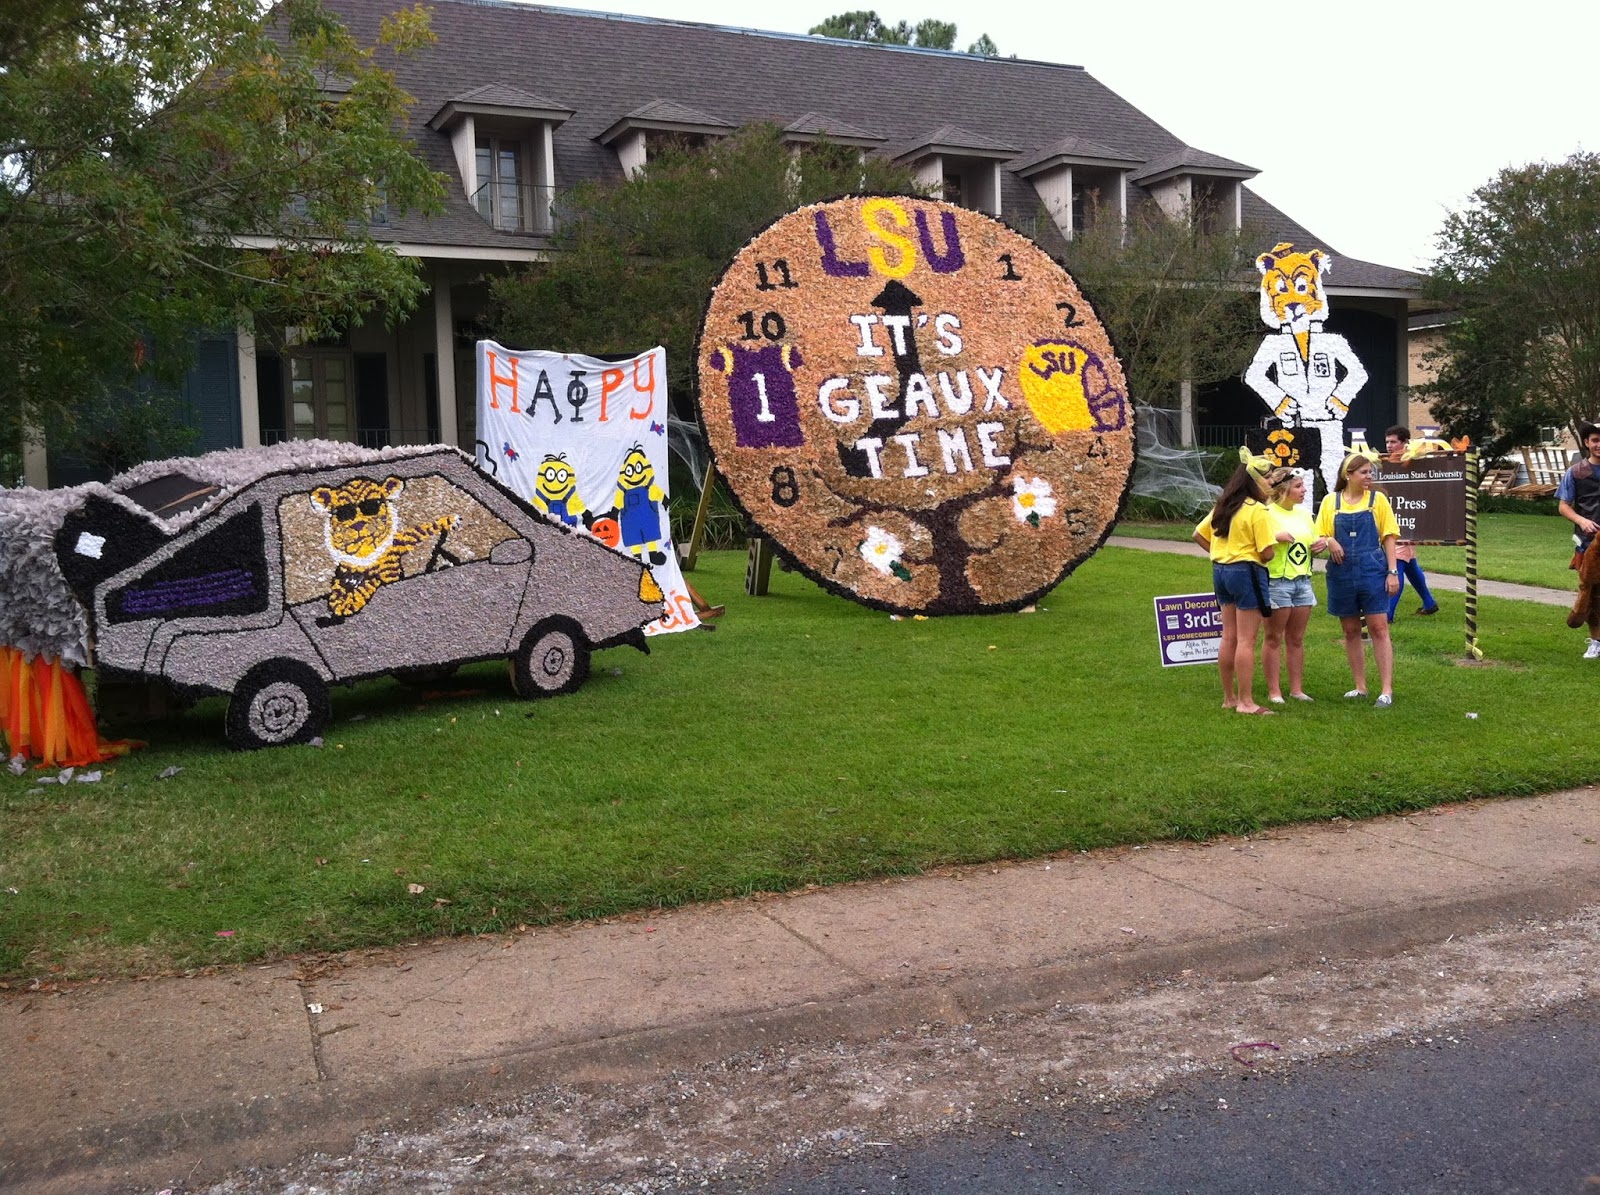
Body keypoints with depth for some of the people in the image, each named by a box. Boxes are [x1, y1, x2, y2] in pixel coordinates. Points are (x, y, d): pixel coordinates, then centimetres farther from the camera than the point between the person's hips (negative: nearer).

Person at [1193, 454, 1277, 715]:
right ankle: (1246, 702, -1)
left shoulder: (1222, 506, 9)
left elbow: (1199, 535, 16)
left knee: (1229, 638, 13)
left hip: (1220, 571, 8)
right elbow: (1267, 553, -17)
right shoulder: (1257, 510, -14)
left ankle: (1229, 698, 20)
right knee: (1246, 641, -4)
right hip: (1247, 573, -8)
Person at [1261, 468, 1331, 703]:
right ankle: (1274, 691, 6)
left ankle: (1297, 688, 17)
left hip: (1303, 581, 7)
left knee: (1296, 639, 11)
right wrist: (1276, 536, -27)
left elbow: (1314, 543, 24)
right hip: (1277, 582, -7)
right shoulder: (1267, 513, -9)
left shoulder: (1305, 514, 14)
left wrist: (1322, 544, 3)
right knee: (1274, 639, 1)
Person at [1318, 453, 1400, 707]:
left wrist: (1393, 572, -5)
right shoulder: (1330, 501, 4)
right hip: (1342, 573, 2)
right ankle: (1360, 687, 18)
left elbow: (1389, 538, 2)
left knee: (1379, 628, -5)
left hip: (1372, 571, -2)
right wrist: (1329, 542, -15)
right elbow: (1320, 536, 8)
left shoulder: (1378, 499, 2)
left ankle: (1387, 690, -4)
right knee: (1350, 631, 8)